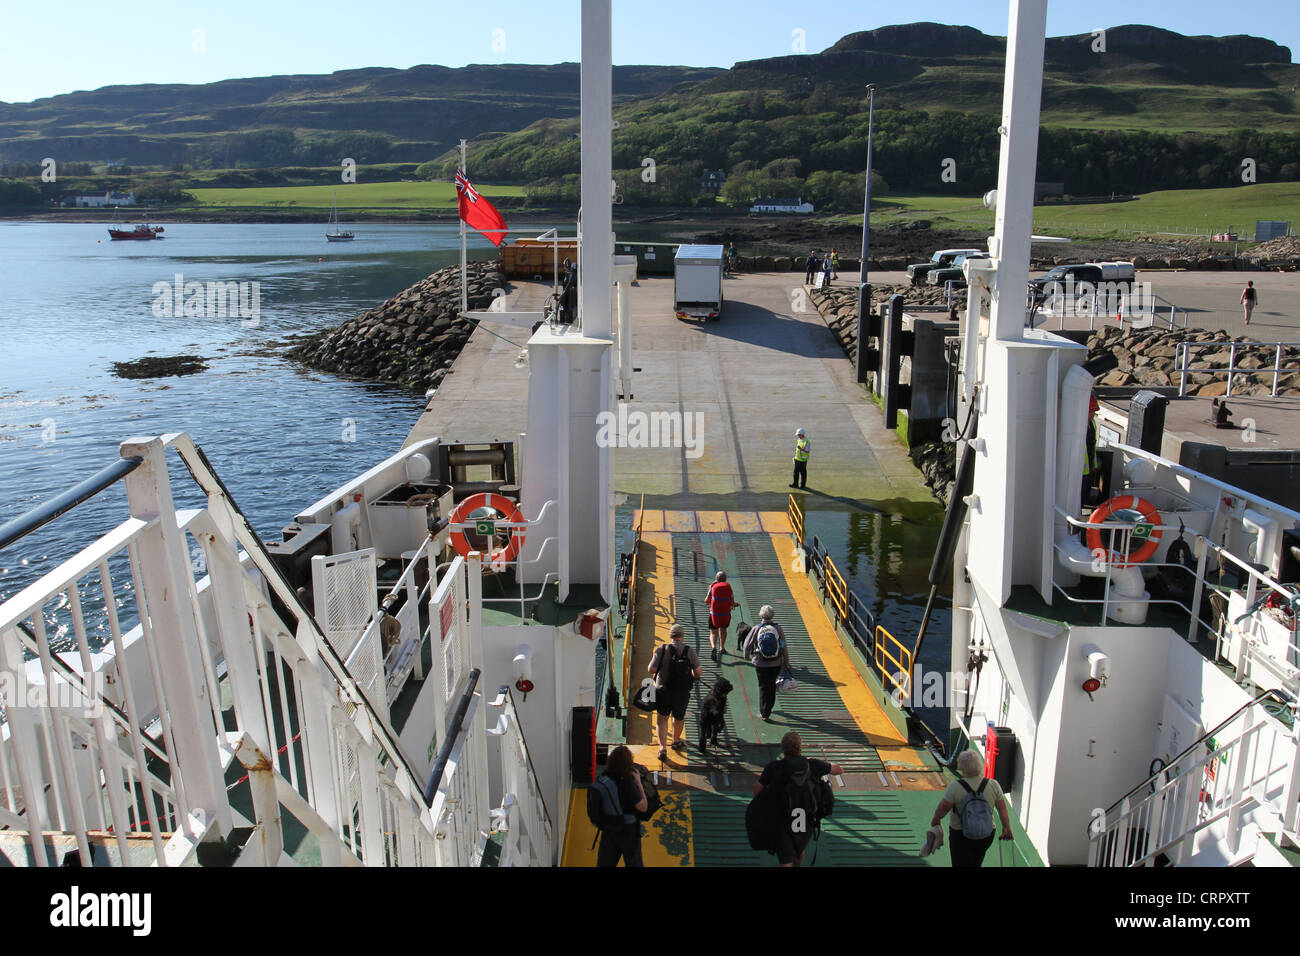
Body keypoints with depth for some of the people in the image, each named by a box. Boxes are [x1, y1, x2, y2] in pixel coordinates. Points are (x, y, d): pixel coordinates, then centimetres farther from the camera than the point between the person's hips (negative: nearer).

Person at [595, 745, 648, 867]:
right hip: (628, 830, -4)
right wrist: (638, 782, -16)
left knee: (604, 862, 12)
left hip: (608, 828, 5)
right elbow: (643, 807, -20)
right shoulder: (628, 782, -25)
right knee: (634, 862, 16)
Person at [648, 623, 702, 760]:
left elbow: (651, 669, -11)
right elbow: (698, 672, -9)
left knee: (662, 719, 17)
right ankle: (676, 741, 45)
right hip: (682, 693, 1)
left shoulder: (662, 650, -10)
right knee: (679, 718, 25)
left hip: (662, 691, 0)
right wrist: (691, 675, 13)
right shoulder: (690, 651, -8)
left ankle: (663, 747, 6)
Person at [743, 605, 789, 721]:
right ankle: (768, 709, 34)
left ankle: (764, 713, 11)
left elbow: (747, 645, -2)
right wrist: (786, 663, 9)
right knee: (772, 685, 21)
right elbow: (784, 647, -4)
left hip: (761, 664, -1)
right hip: (776, 664, 1)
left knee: (763, 687, 11)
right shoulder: (778, 628, -8)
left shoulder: (756, 629, -10)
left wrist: (747, 656, 19)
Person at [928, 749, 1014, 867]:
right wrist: (1007, 828, 12)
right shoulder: (993, 785, -9)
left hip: (961, 836, -4)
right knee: (976, 863, 24)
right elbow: (1003, 809, -2)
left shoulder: (955, 787, -19)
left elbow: (942, 809, -14)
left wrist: (935, 822, 4)